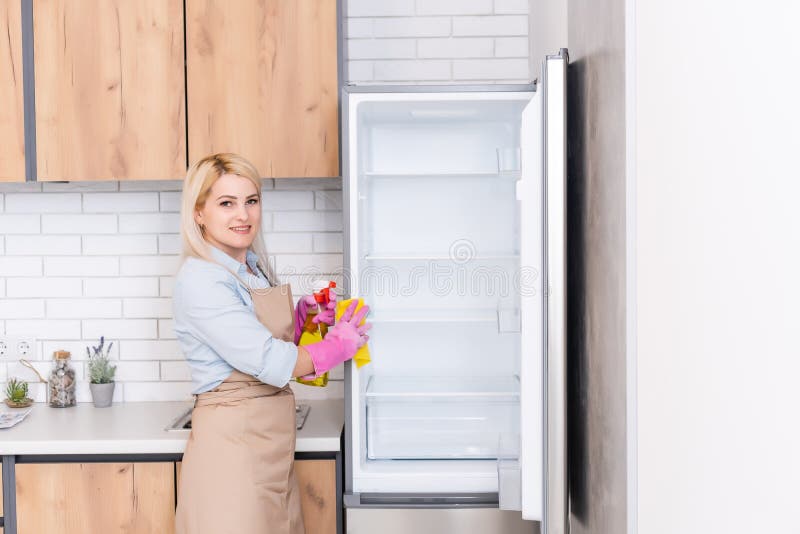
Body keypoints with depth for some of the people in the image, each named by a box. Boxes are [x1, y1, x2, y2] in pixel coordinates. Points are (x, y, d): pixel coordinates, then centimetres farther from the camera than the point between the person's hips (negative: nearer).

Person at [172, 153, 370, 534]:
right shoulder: (199, 281, -16)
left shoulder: (254, 268, 10)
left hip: (273, 446, 8)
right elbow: (269, 363, -19)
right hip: (231, 444, -8)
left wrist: (301, 316, 4)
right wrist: (338, 345, -5)